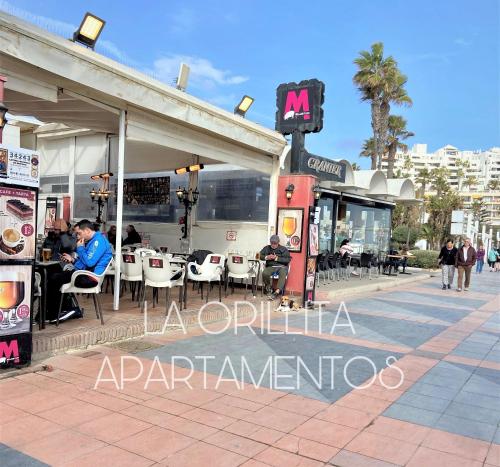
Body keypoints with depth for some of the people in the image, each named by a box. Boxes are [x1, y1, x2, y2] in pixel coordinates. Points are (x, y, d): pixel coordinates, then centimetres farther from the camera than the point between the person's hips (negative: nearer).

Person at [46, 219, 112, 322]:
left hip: (91, 277, -11)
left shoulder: (98, 240, -14)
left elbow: (89, 262, -23)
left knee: (54, 279, -12)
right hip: (85, 274, 11)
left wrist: (80, 248, -9)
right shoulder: (92, 240, 19)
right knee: (54, 278, 10)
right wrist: (73, 260, 13)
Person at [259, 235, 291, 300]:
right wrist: (266, 257, -8)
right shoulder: (267, 248, 14)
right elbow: (259, 255, 12)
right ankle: (269, 288, -7)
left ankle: (276, 292, -46)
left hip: (282, 266, -2)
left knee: (283, 274, -38)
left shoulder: (283, 249, 5)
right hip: (270, 266, 2)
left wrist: (277, 258, -14)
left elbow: (288, 259, -5)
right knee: (264, 274, -32)